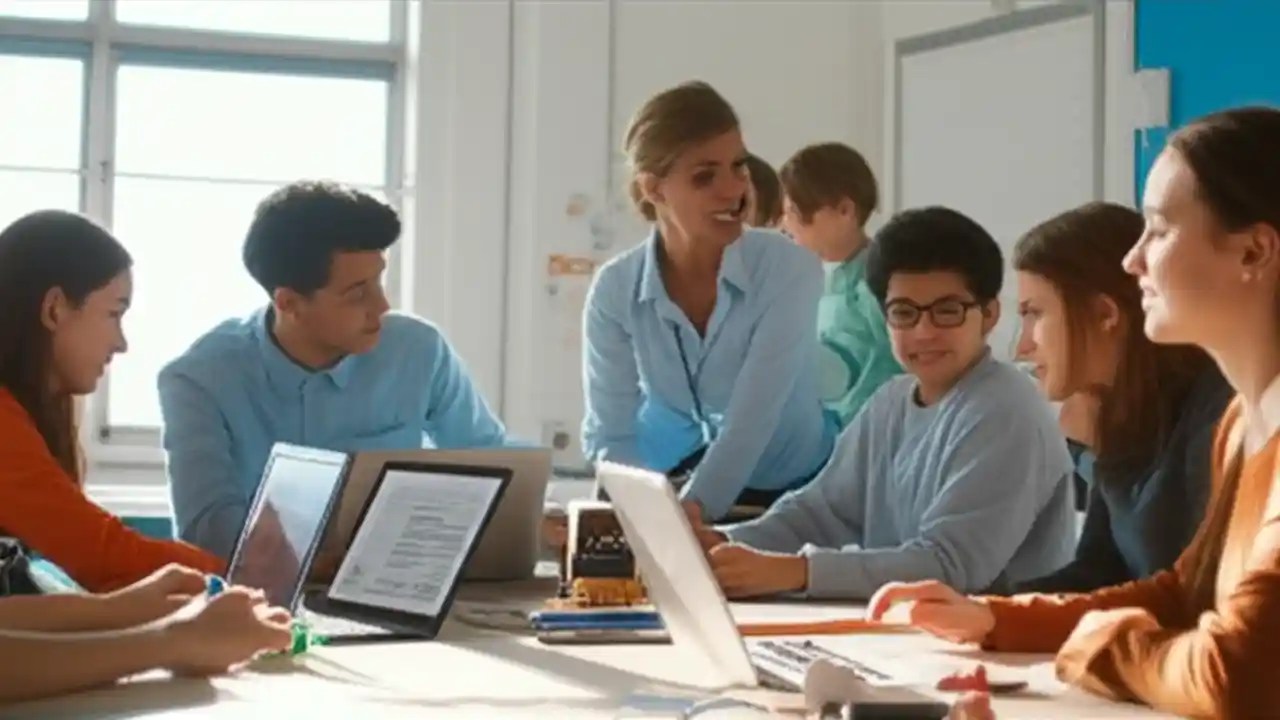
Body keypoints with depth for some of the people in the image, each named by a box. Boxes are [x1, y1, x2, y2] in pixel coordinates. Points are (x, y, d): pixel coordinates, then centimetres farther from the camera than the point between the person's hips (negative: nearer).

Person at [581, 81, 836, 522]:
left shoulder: (789, 270, -17)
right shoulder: (615, 290, -10)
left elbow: (750, 422, -24)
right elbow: (609, 435, -9)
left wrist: (689, 511, -37)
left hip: (792, 495, -1)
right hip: (673, 487, 1)